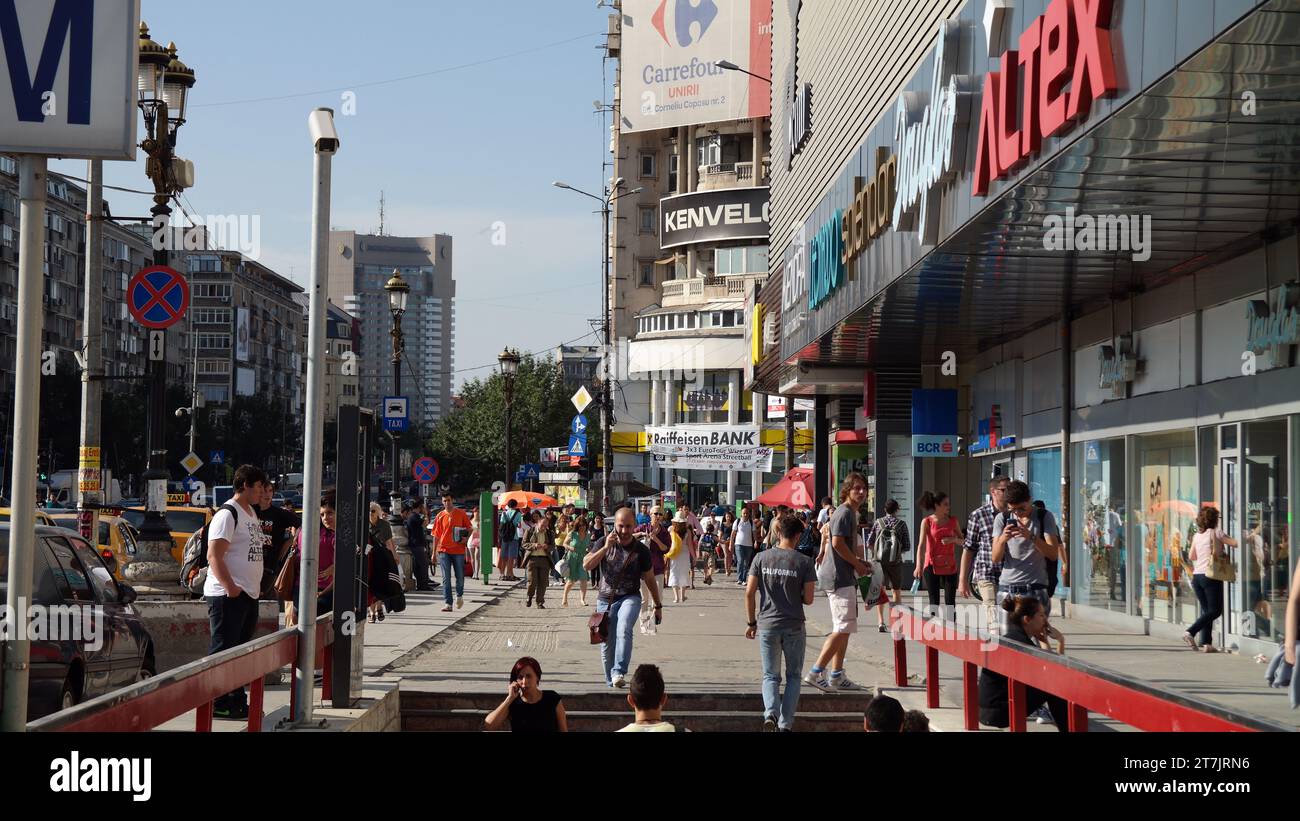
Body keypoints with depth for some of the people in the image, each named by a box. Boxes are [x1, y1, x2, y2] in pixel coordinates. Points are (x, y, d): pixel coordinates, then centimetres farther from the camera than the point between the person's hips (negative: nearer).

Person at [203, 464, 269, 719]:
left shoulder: (252, 514, 18)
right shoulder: (227, 515, -12)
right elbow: (214, 556, -19)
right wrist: (230, 587, -27)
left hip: (249, 594, 10)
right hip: (227, 595, -10)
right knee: (222, 650, -6)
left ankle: (237, 701, 20)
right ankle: (217, 704, -3)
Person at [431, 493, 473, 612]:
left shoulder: (461, 514, 1)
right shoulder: (440, 516, 4)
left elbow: (469, 527, 11)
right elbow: (436, 535, 8)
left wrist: (466, 538, -9)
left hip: (458, 550, 0)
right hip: (444, 550, 0)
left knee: (460, 576, 7)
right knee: (446, 578, -5)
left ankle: (459, 596, 35)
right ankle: (447, 603, -5)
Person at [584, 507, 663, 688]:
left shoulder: (641, 550, -3)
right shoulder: (605, 543, -1)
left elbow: (650, 580, 8)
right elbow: (586, 565, -11)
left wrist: (658, 606, 15)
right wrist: (606, 548, -22)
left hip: (630, 598, -2)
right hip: (605, 599, 2)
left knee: (624, 630, -31)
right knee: (607, 645, 5)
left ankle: (618, 673, -38)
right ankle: (610, 683, 21)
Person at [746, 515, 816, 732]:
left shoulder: (761, 558, -1)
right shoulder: (804, 562, -6)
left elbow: (749, 593, -2)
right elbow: (808, 599, -6)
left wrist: (752, 622, 9)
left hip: (767, 625, 1)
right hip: (794, 626, -1)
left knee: (771, 676, 12)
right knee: (793, 676, 15)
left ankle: (771, 713, -13)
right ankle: (786, 723, 10)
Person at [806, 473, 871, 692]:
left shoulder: (850, 513, 19)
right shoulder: (845, 513, -13)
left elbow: (832, 542, 26)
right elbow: (837, 543, -23)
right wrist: (858, 564, -13)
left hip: (843, 577, 11)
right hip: (840, 577, -11)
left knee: (842, 629, 14)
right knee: (843, 629, -12)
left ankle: (837, 676, 19)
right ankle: (816, 673, -13)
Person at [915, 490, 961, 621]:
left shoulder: (953, 520, 6)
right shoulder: (927, 522, -3)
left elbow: (962, 541, 14)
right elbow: (921, 545, -10)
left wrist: (954, 539, -9)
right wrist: (918, 566, -20)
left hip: (949, 566, 2)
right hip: (932, 565, -2)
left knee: (950, 602, -1)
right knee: (934, 602, -1)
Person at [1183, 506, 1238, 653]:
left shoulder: (1197, 536, 13)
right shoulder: (1215, 533, -5)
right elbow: (1235, 543, -8)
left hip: (1196, 576, 7)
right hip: (1210, 576, -7)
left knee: (1206, 610, 11)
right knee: (1215, 610, -1)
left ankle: (1206, 643, 4)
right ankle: (1190, 632, -13)